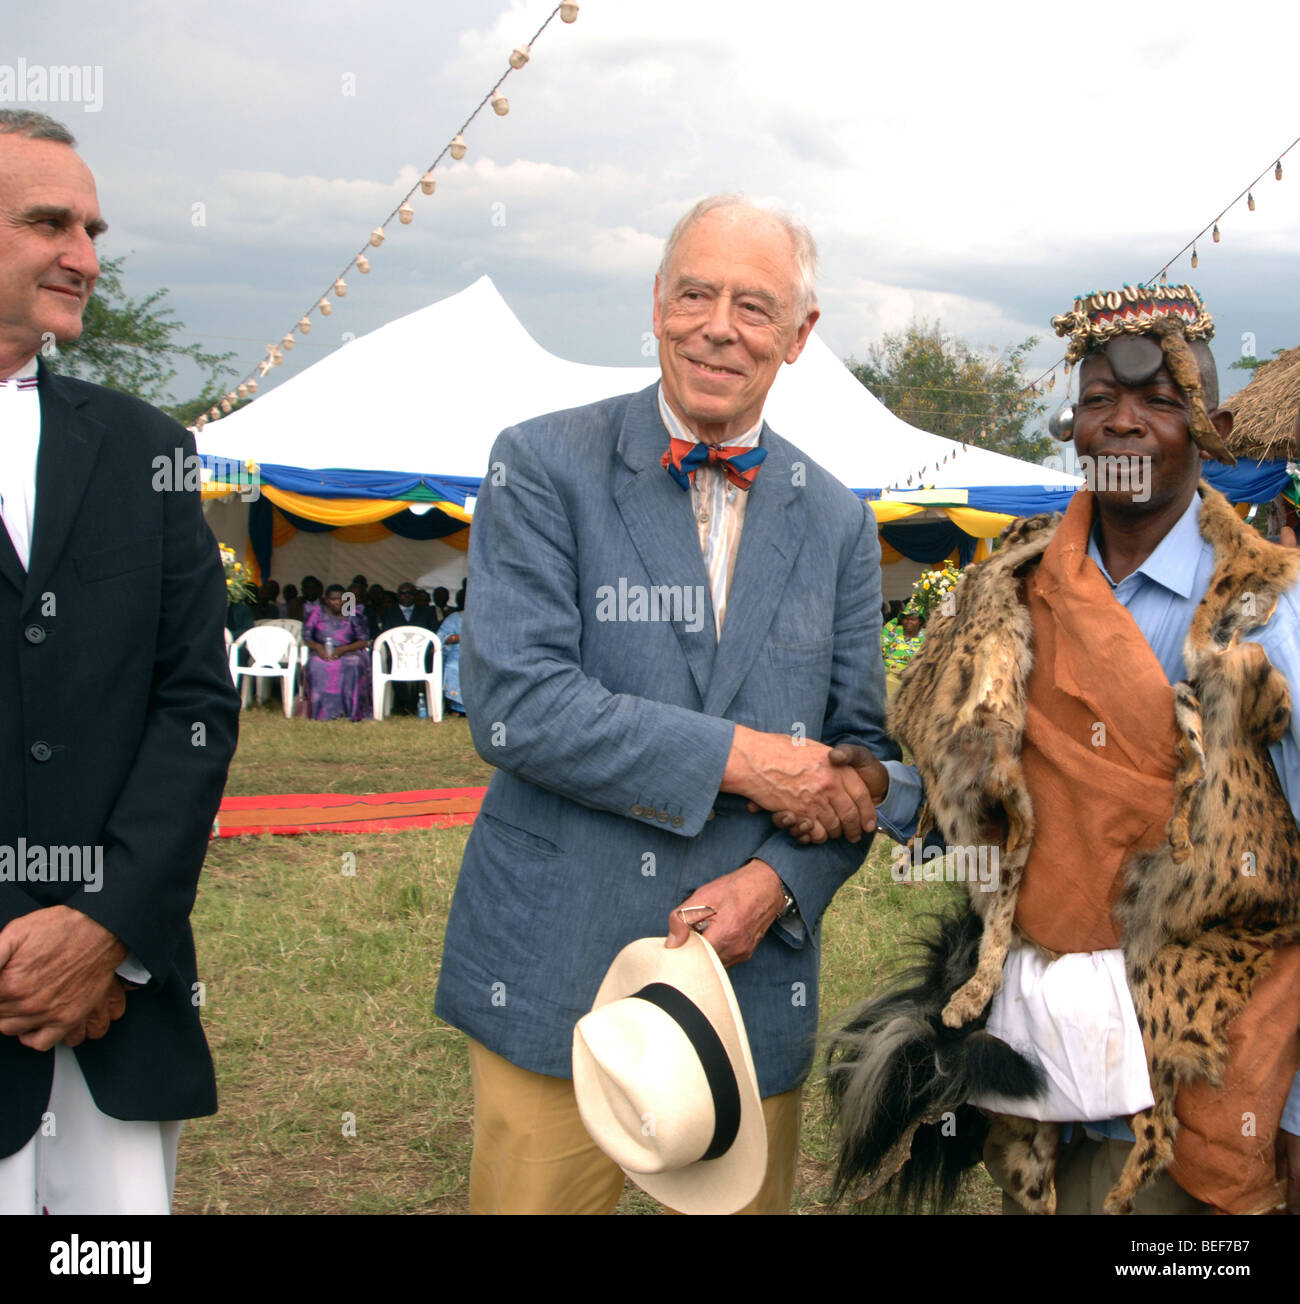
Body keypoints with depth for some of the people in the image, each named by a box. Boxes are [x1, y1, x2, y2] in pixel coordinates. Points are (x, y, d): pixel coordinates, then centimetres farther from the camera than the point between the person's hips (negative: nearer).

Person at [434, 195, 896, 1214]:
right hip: (555, 975, -3)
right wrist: (736, 757, -16)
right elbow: (513, 702, -14)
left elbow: (859, 752, 10)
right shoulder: (546, 466, -3)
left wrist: (776, 882, -9)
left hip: (751, 976, 3)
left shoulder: (837, 523, 9)